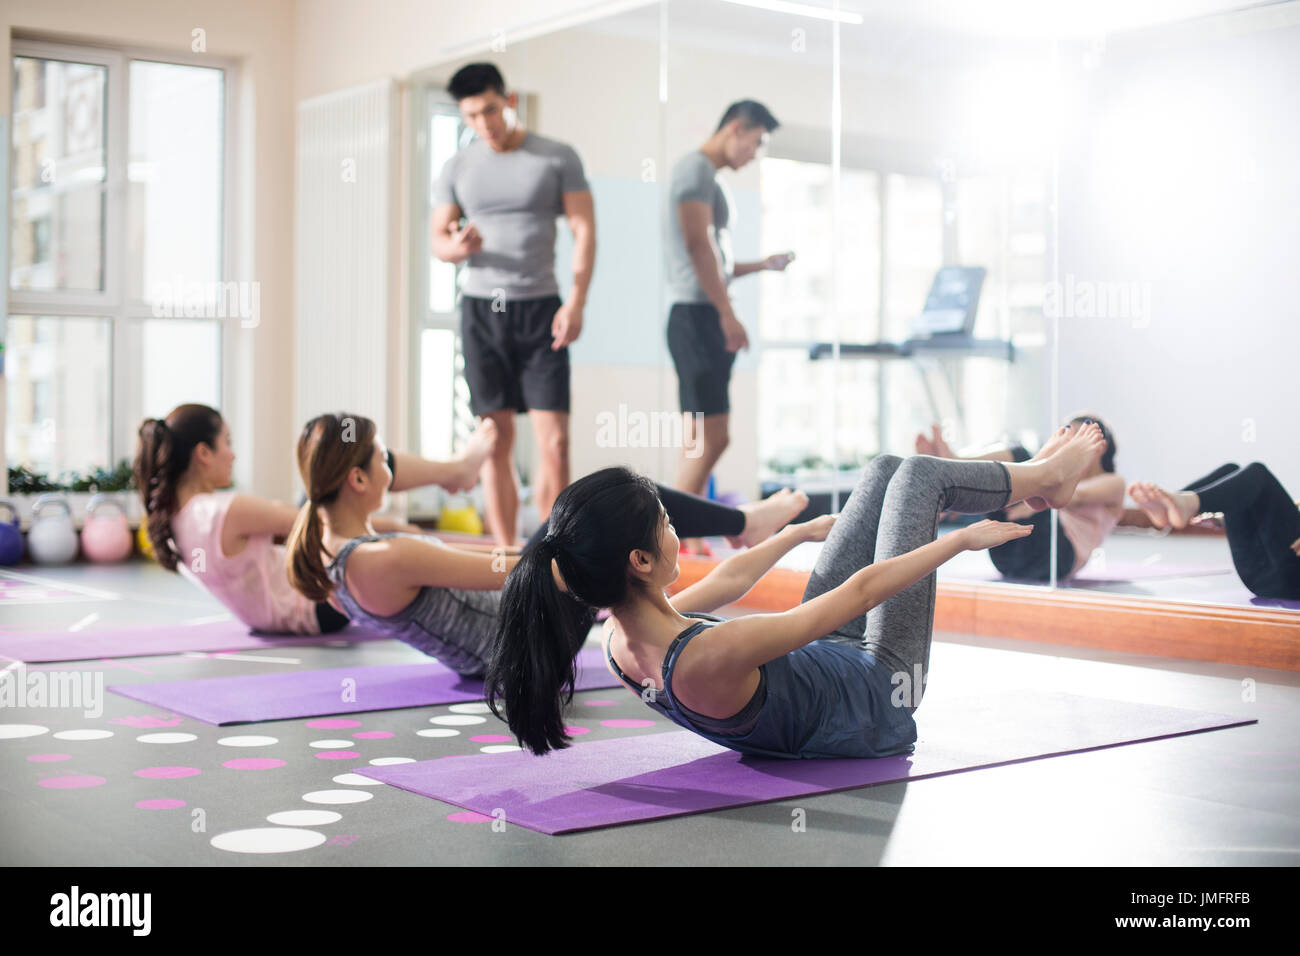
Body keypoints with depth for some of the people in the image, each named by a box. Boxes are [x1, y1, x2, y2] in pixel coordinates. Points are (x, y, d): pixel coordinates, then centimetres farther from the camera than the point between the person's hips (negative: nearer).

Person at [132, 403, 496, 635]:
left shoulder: (168, 517, -6)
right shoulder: (230, 512, -33)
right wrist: (392, 524, -8)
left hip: (272, 614, 9)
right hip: (316, 608, -9)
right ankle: (455, 469, 30)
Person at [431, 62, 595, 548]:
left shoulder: (558, 158, 3)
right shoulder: (458, 167, 10)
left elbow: (584, 231, 0)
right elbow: (438, 238, 11)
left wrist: (576, 302, -11)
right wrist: (456, 247, -14)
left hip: (540, 307, -2)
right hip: (481, 308, 2)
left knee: (554, 440, -7)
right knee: (497, 439, 2)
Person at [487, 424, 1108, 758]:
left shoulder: (623, 643, -19)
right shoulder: (712, 659, -44)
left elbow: (729, 579, 0)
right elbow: (862, 590, -33)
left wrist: (802, 530, 18)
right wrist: (964, 537, -19)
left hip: (823, 662, 7)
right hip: (878, 700, -7)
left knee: (885, 471, 12)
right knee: (916, 475, 2)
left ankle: (1035, 478, 40)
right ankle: (1044, 478, 35)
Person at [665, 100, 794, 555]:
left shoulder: (709, 177, 23)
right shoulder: (695, 168, -7)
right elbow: (698, 245, -18)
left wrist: (763, 264, 23)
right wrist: (727, 313, -21)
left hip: (707, 319, 10)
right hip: (696, 316, -10)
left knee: (704, 440, 8)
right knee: (709, 437, -11)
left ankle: (691, 541, 9)